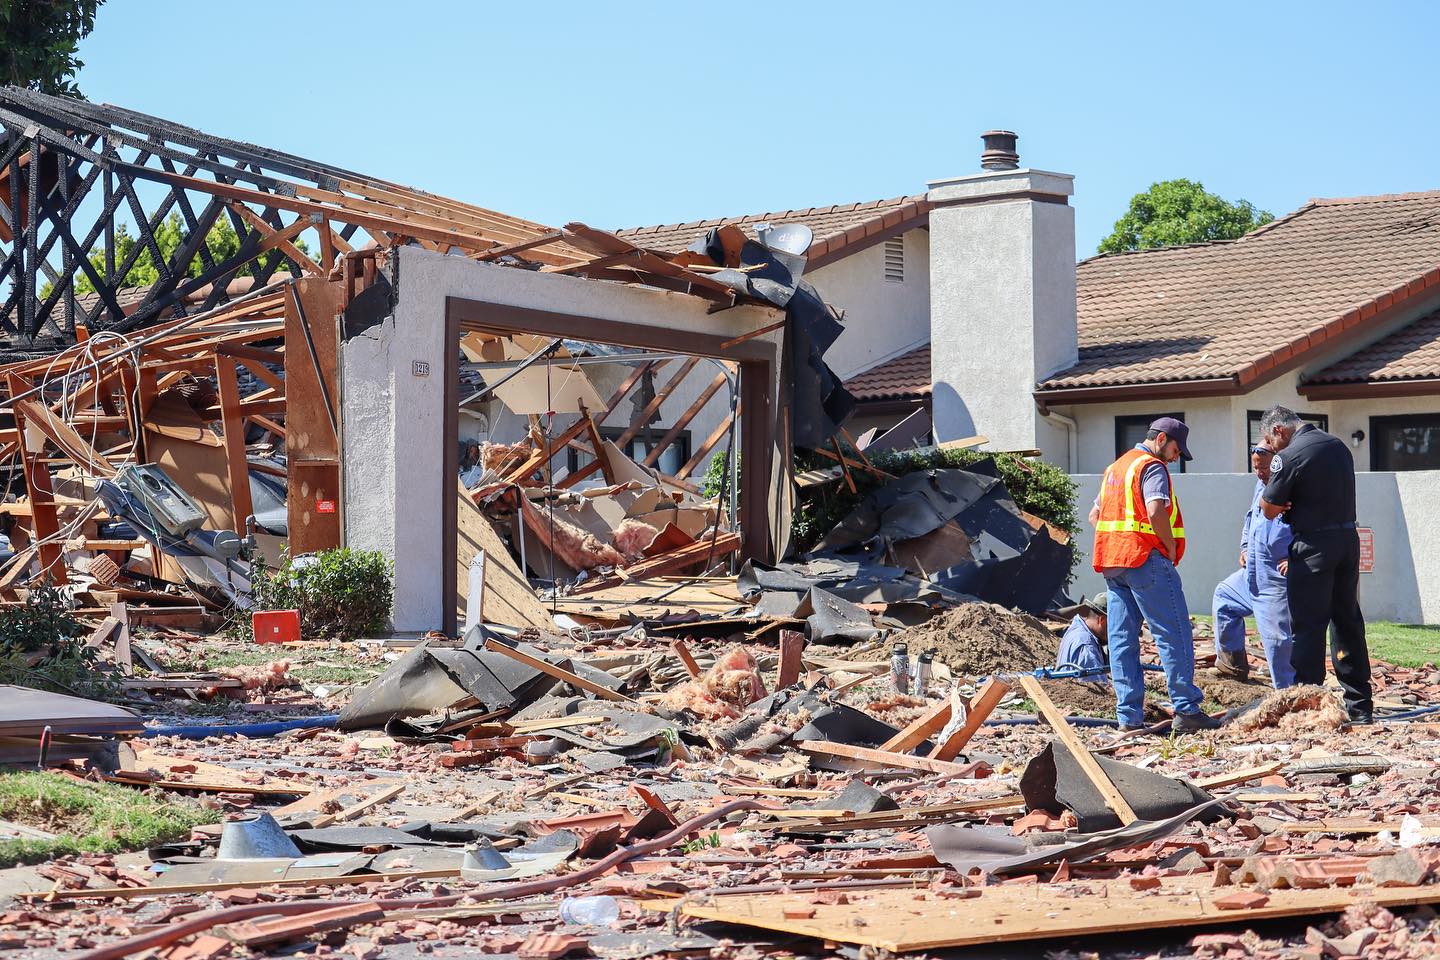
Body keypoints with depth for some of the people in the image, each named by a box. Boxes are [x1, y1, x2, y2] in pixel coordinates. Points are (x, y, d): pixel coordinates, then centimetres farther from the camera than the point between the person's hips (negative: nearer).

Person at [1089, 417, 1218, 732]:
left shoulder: (1116, 467, 22)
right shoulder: (1152, 467, -7)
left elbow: (1095, 515, 25)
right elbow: (1156, 511, -22)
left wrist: (1118, 539, 15)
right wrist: (1171, 546, -9)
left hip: (1111, 564, 9)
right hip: (1146, 561, -9)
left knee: (1122, 640, 5)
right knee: (1174, 635, -5)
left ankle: (1128, 715, 3)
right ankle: (1186, 710, -7)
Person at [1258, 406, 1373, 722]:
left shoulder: (1288, 456, -13)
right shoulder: (1338, 445, 12)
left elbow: (1269, 510, -9)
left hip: (1314, 545, -7)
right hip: (1349, 539, 7)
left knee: (1308, 625, -1)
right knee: (1347, 620, 13)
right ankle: (1359, 705, 16)